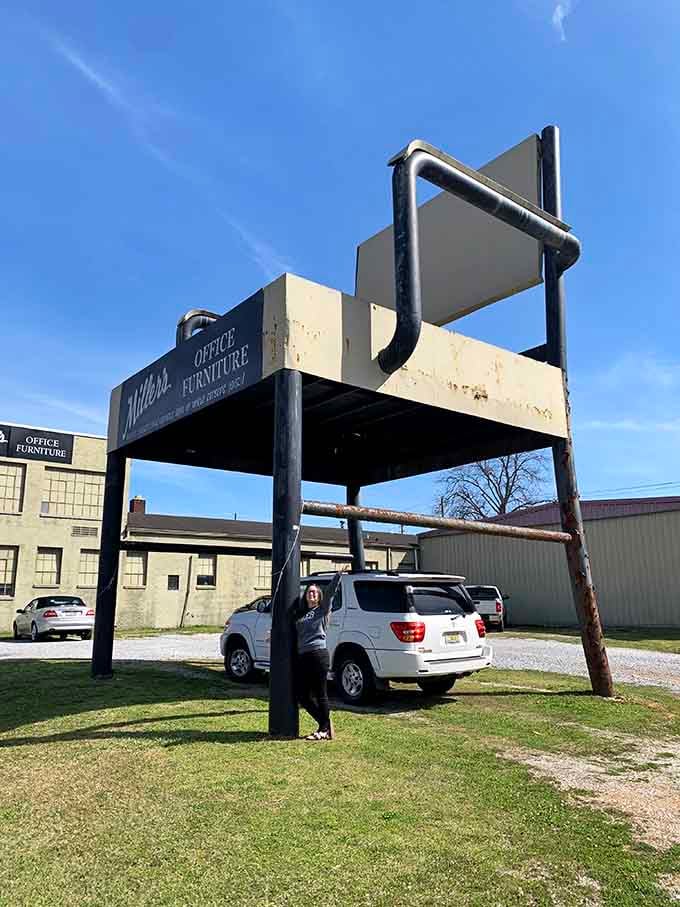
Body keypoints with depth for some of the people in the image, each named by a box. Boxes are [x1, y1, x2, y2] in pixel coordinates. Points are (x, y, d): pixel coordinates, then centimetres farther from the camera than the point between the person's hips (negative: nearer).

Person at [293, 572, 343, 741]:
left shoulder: (322, 610, 6)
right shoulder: (299, 614, 21)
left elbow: (331, 591, -4)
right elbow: (293, 635, 28)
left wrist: (339, 574, -11)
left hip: (318, 654, -6)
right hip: (301, 657, 6)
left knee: (320, 694, -1)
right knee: (303, 695, 7)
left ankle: (325, 730, 11)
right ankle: (325, 725, 21)